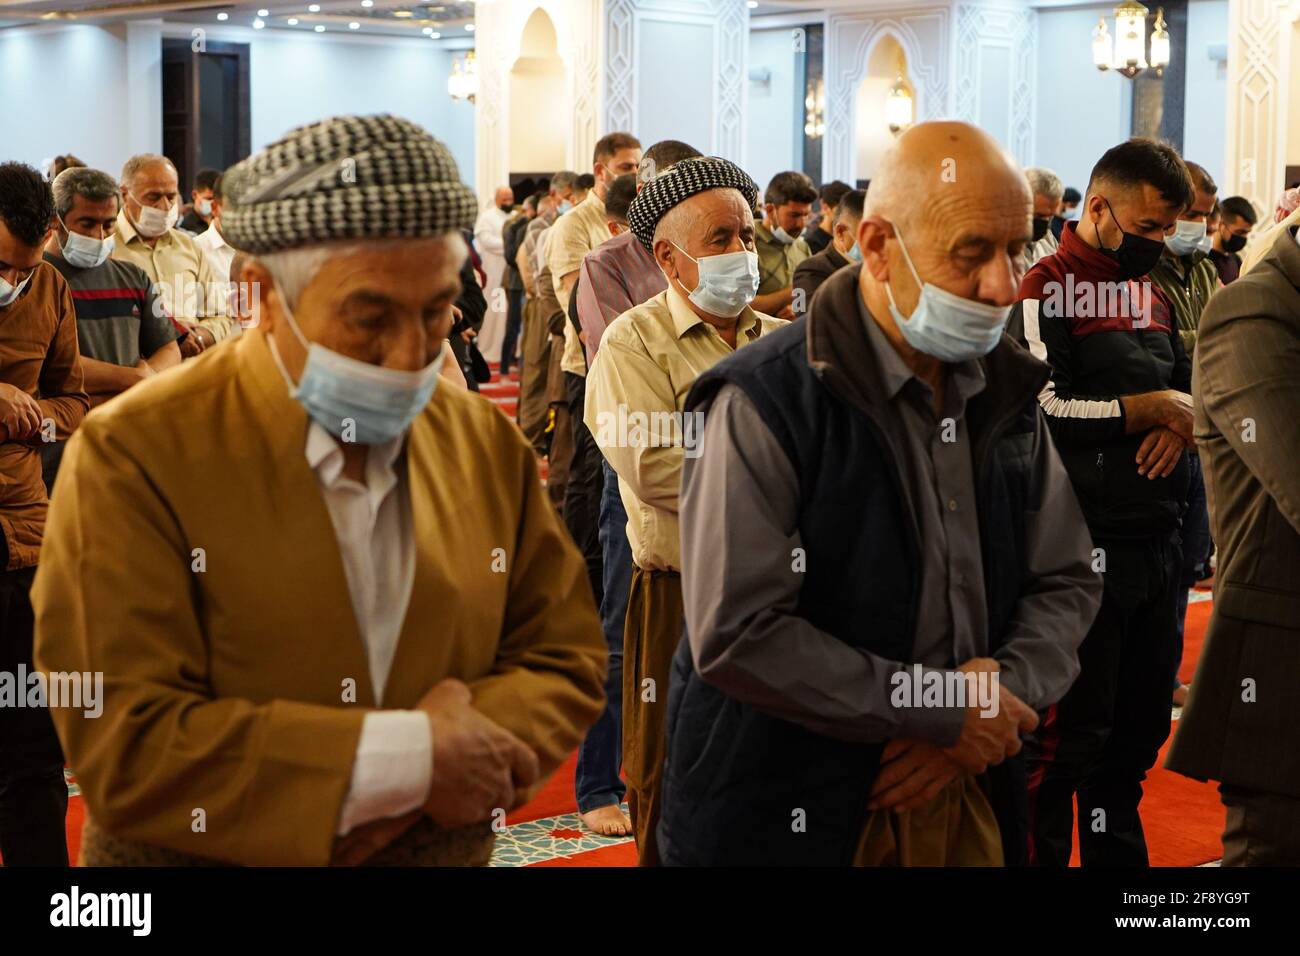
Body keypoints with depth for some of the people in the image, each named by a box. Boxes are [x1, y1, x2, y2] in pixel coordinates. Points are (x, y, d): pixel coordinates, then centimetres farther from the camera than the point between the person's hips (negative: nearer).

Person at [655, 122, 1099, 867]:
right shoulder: (767, 403, -16)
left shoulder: (1008, 393, 5)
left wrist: (1001, 695, -10)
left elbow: (1068, 581, 9)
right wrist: (940, 711, -18)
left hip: (968, 799, 6)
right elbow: (735, 636, -22)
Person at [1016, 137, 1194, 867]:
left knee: (1141, 725, 15)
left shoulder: (1154, 296, 16)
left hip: (1157, 541, 8)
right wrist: (1148, 409, -11)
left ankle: (1117, 851, 28)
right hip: (1083, 548, -8)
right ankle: (1040, 851, 12)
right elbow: (1042, 410, -20)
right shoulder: (1044, 293, -9)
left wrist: (1183, 421, -3)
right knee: (1069, 733, -1)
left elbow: (1189, 389, 21)